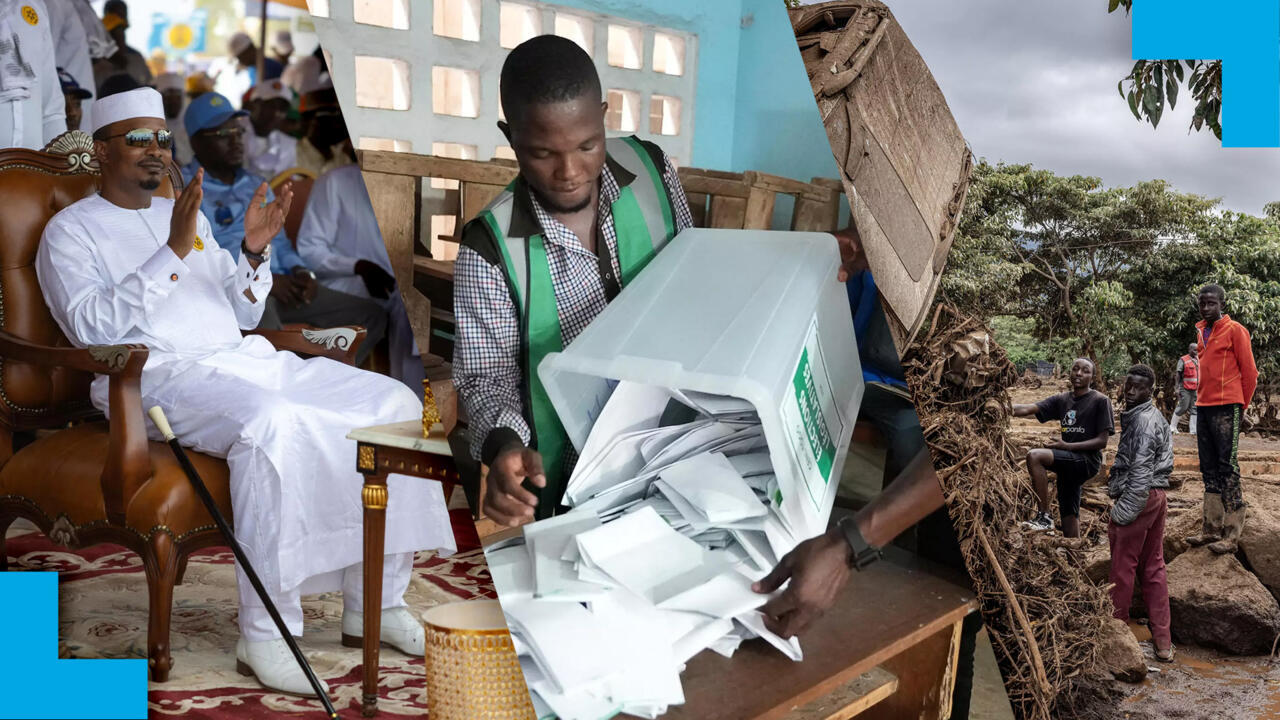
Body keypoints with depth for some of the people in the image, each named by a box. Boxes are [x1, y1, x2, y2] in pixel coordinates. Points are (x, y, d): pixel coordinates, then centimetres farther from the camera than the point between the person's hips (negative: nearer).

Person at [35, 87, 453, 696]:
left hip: (245, 359, 7)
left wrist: (254, 254, 2)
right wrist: (172, 253, -17)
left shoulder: (188, 214, 26)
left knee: (392, 402, -13)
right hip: (160, 373, -6)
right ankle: (264, 633, -29)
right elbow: (90, 326, -11)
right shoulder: (71, 230, 8)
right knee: (274, 423, -40)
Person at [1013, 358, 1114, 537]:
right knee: (1069, 516, 9)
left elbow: (1102, 441, -7)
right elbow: (1028, 409, 0)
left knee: (1034, 455, -26)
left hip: (1088, 460, -7)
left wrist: (1066, 446, -17)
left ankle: (1044, 516, -21)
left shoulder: (1100, 400, -2)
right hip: (1069, 462, 7)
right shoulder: (1062, 399, 13)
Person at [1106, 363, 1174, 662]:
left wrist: (1123, 512, -21)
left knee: (1123, 567, 2)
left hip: (1138, 499, -10)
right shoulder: (1156, 418, 15)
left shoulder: (1143, 421, -18)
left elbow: (1140, 472, -22)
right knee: (1154, 568, 12)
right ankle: (1163, 643, 15)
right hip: (1156, 496, 10)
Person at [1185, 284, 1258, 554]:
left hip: (1226, 407, -7)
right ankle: (1212, 529, 15)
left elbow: (1249, 371, -4)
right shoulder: (1201, 332, 15)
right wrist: (1202, 399, 16)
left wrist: (1242, 405, 2)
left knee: (1228, 468, -7)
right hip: (1204, 407, 7)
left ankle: (1232, 535, -4)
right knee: (1209, 470, 9)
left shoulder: (1235, 330, -5)